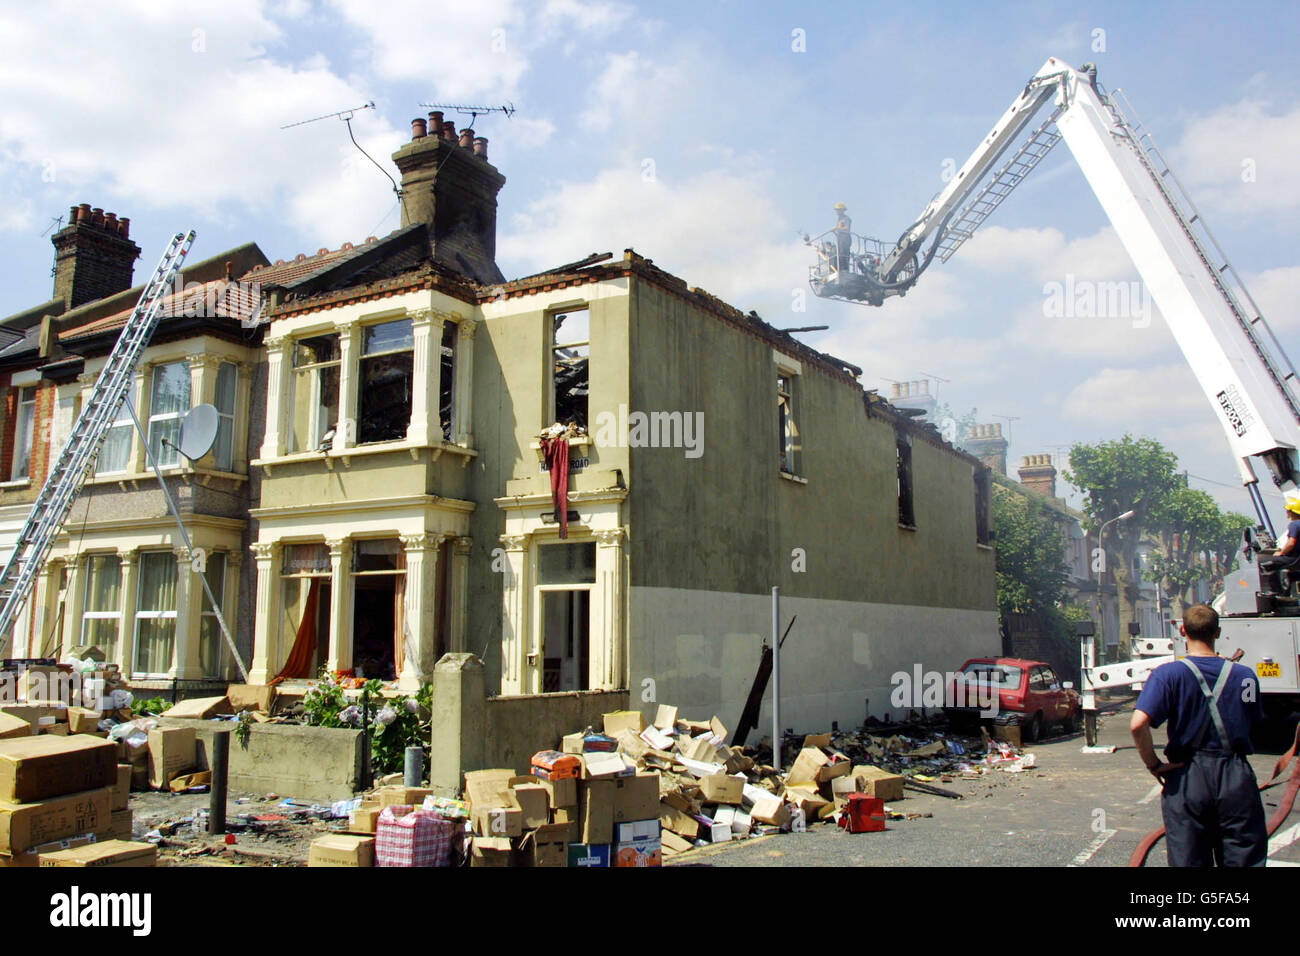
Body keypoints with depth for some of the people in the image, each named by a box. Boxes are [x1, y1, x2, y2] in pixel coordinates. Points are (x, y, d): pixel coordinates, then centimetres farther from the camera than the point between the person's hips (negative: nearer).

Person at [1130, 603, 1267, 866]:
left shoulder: (1168, 674, -9)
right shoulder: (1245, 676, -1)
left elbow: (1138, 724, -20)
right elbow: (1252, 725, 10)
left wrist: (1153, 764, -7)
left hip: (1187, 778, -1)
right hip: (1237, 777, 2)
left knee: (1189, 861, 8)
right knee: (1244, 860, 11)